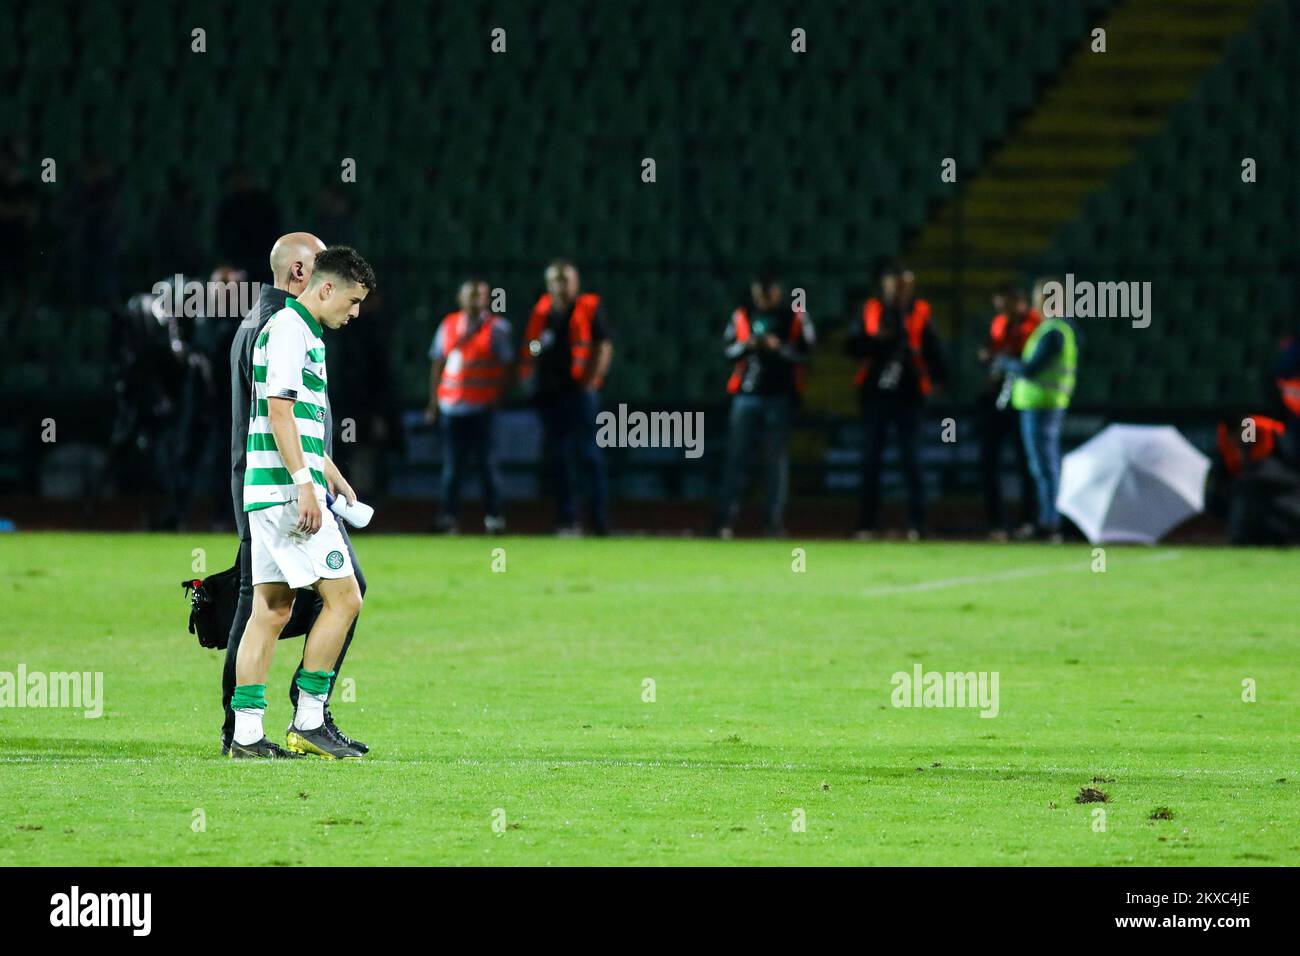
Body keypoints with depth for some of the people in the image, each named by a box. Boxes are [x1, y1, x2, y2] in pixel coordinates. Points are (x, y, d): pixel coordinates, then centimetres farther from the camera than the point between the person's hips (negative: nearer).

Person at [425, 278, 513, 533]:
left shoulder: (496, 327, 1)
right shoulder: (448, 325, 12)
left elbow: (507, 365, 0)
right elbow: (438, 364, 17)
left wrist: (497, 396, -10)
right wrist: (433, 402, 13)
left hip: (482, 406, -4)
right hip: (451, 405, 4)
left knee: (485, 462, -2)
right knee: (452, 464, 3)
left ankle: (493, 516, 3)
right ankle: (448, 517, 5)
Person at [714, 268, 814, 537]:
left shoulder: (795, 317, 4)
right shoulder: (742, 316, 11)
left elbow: (806, 354, 0)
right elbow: (728, 350, 12)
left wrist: (780, 348, -14)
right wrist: (747, 345, -7)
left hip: (780, 395, -1)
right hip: (746, 394, 1)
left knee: (777, 458, -1)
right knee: (735, 455, -3)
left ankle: (774, 519, 4)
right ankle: (726, 518, -2)